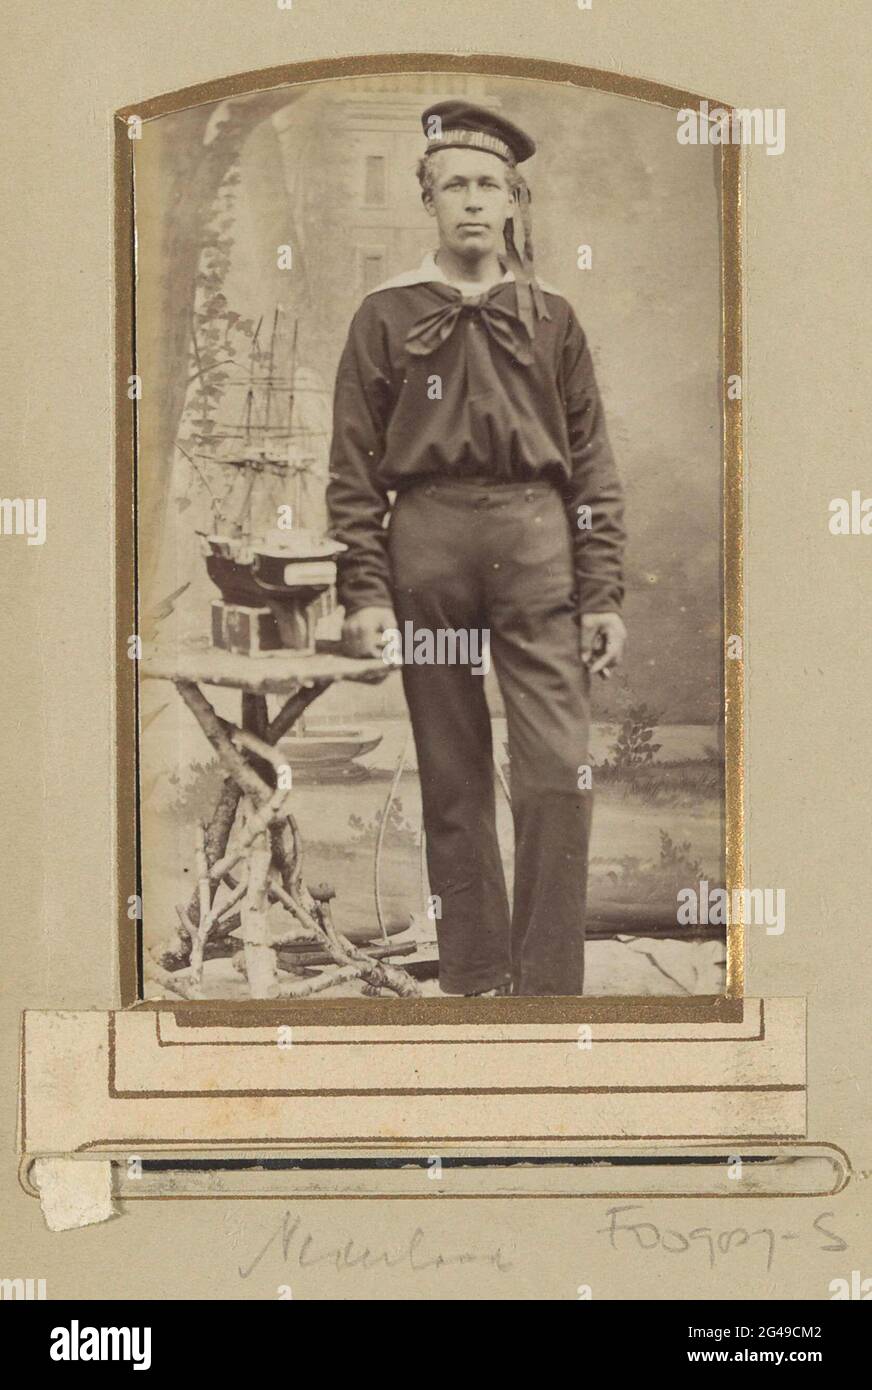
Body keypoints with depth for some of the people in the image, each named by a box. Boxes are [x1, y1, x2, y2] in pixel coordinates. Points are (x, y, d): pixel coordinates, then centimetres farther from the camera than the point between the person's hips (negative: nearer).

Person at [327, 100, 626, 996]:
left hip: (535, 548, 0)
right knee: (452, 780, 6)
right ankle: (472, 976, 14)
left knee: (559, 772, -9)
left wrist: (603, 596, 1)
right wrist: (364, 591, -6)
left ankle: (549, 987, -4)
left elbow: (592, 466, 9)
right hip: (426, 546, 0)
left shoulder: (551, 319, 11)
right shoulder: (386, 316, 8)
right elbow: (354, 468, 4)